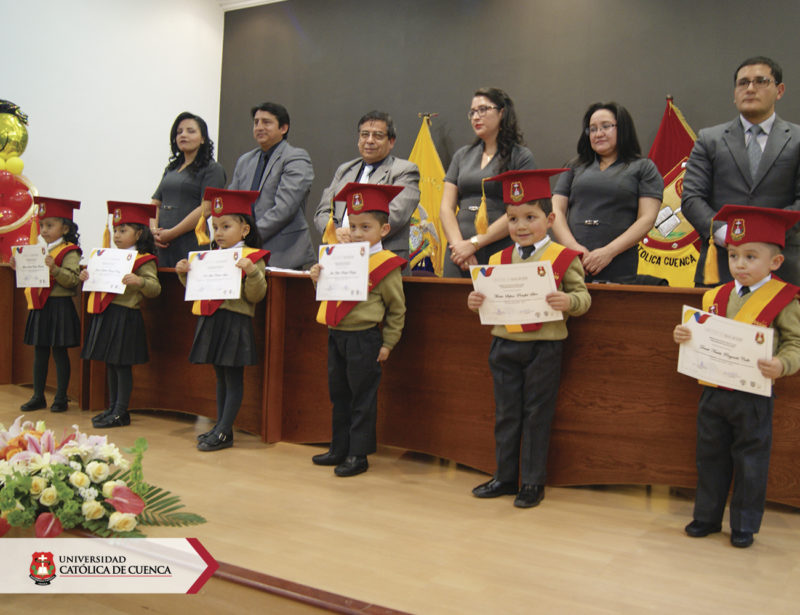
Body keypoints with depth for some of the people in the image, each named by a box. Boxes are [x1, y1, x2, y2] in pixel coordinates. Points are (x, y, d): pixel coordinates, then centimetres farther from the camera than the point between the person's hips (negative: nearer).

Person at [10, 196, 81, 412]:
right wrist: (20, 269, 8)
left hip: (59, 307, -8)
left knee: (59, 352, 0)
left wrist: (55, 269, -32)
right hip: (40, 307, 8)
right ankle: (38, 396, 19)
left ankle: (61, 398, 9)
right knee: (39, 353, 11)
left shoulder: (69, 252, -9)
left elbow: (72, 280, -19)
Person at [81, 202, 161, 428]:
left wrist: (139, 281, -36)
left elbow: (155, 287, -18)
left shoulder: (143, 261, -9)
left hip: (125, 316, -9)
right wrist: (87, 276, 8)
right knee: (110, 364, 14)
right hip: (105, 315, 9)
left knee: (122, 365, -3)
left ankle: (121, 412, 5)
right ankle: (112, 408, 24)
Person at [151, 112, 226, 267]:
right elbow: (156, 203, 18)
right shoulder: (171, 168, 20)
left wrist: (171, 233, -13)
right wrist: (153, 231, -2)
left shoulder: (213, 169, -1)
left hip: (192, 244, -6)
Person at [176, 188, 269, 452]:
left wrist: (252, 272, -30)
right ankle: (221, 427, 24)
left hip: (235, 322, -7)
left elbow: (256, 295, -15)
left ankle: (224, 433, 4)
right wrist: (184, 273, 6)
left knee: (233, 377, 0)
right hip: (211, 321, 7)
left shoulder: (252, 258, -7)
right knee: (220, 376, 15)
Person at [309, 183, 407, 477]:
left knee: (362, 398, 2)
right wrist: (318, 278, 0)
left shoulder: (386, 265, -8)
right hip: (337, 335, 7)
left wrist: (387, 343, -6)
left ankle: (358, 454, 13)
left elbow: (396, 309, -4)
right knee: (338, 395, 16)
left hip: (364, 339, -7)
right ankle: (339, 449, 28)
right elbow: (328, 296, 19)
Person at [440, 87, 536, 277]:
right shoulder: (462, 155, 15)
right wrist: (458, 244, -8)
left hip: (499, 253, -4)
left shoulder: (521, 156, 2)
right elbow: (446, 207, 8)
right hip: (458, 254, 4)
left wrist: (474, 243, -13)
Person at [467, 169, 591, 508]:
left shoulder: (563, 258, -5)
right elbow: (490, 300, 16)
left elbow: (582, 296, -6)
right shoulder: (499, 260, 8)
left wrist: (568, 301, -27)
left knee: (536, 415, 5)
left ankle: (533, 482, 18)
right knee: (505, 414, 13)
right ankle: (505, 477, 26)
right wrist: (476, 301, -5)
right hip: (504, 346, 5)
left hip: (544, 347, -4)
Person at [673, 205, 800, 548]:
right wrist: (684, 336, -4)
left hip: (753, 395, -5)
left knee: (750, 462, 7)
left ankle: (744, 525, 22)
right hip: (713, 392, 5)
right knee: (710, 458, 14)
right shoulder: (716, 297, 8)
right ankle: (707, 517, 29)